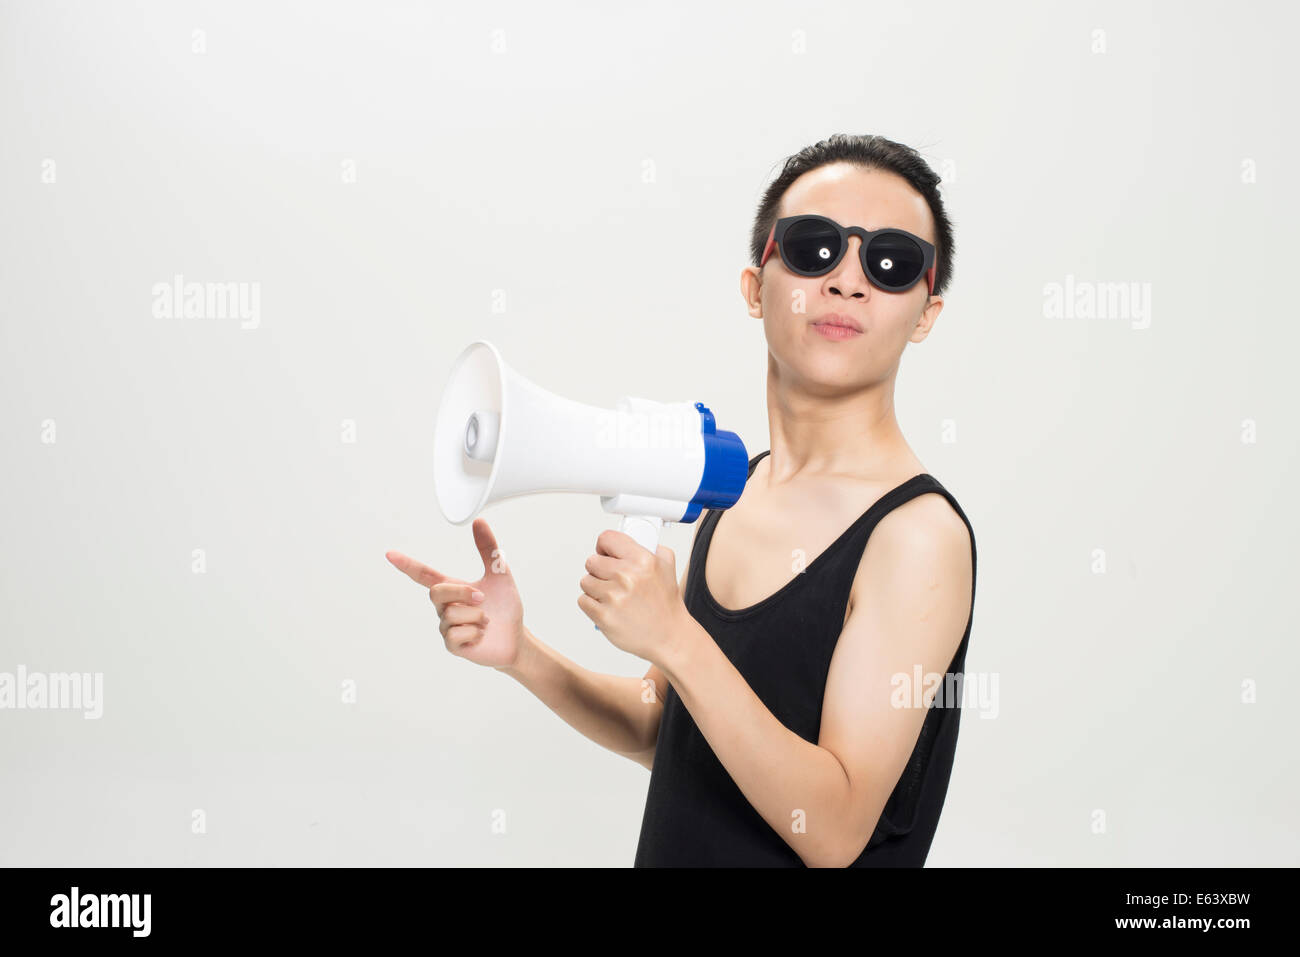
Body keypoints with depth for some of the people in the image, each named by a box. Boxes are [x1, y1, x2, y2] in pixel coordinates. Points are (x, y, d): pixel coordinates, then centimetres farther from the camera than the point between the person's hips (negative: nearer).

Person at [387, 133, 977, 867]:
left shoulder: (919, 534, -22)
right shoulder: (732, 491, -2)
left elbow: (834, 834, -24)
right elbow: (665, 732, 6)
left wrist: (674, 640, -31)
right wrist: (520, 654, -8)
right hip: (672, 850, 6)